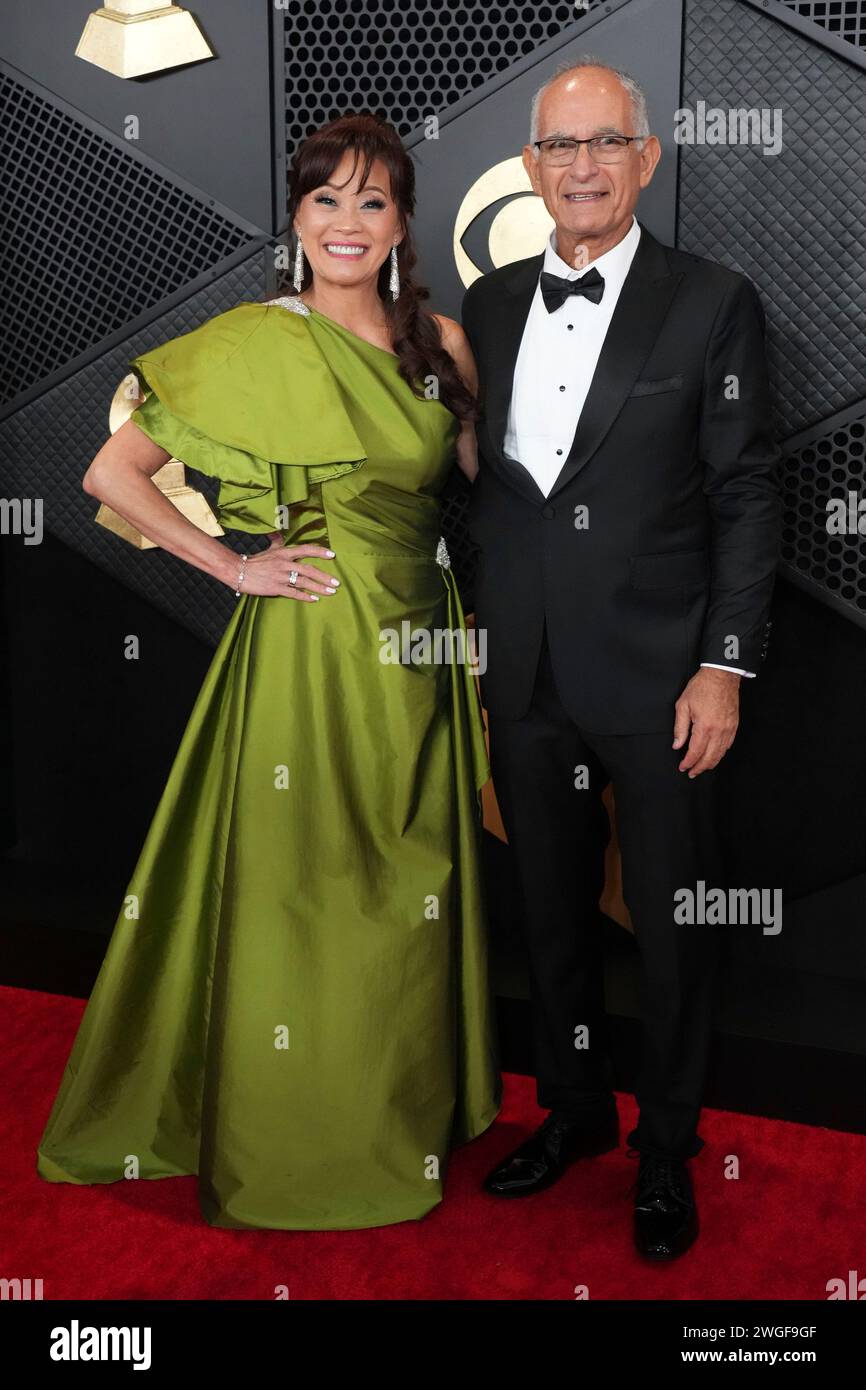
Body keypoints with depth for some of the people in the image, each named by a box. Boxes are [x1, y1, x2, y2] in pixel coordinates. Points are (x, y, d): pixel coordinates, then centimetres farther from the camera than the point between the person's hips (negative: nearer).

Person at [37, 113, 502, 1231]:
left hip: (421, 648, 5)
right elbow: (111, 473, -8)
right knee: (299, 894, 5)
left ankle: (411, 1116, 37)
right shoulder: (252, 341, -7)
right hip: (308, 648, -5)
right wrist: (234, 569, -9)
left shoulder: (440, 344, 7)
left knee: (411, 891, 14)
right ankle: (294, 1148, 27)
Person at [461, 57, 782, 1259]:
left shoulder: (712, 304, -3)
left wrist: (724, 668, -11)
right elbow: (479, 483, 12)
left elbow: (748, 498, -5)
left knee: (672, 928, 8)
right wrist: (473, 639, 8)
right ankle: (573, 1112, 37)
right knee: (552, 913, 17)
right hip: (526, 684, 4)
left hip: (656, 683, -4)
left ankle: (667, 1149, 28)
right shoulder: (489, 305, 9)